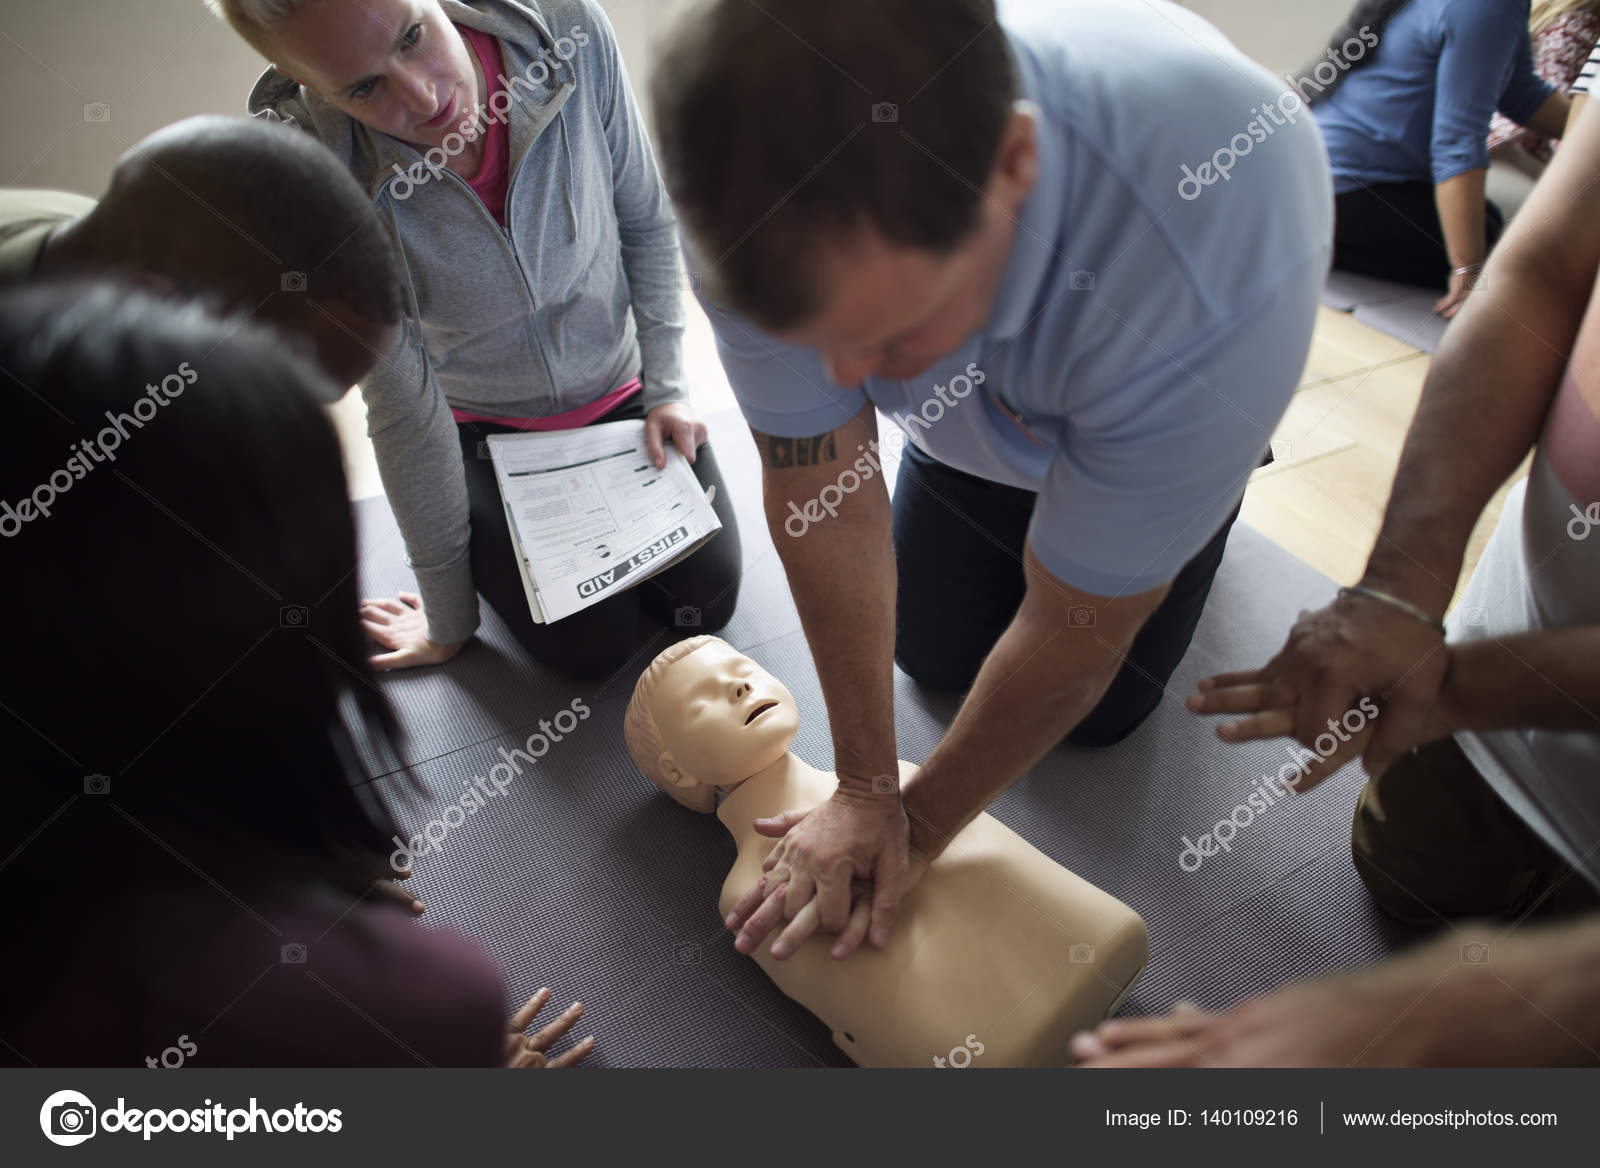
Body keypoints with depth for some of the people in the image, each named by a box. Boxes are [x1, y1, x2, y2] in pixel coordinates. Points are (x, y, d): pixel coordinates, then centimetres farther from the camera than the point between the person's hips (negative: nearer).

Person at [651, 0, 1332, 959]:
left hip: (1150, 407, -2)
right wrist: (865, 789, -19)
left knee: (1102, 710, 6)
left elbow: (1072, 635, -34)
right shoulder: (763, 198, -36)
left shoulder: (1217, 252, -46)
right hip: (969, 417, 3)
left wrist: (916, 830, -19)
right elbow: (823, 491, -25)